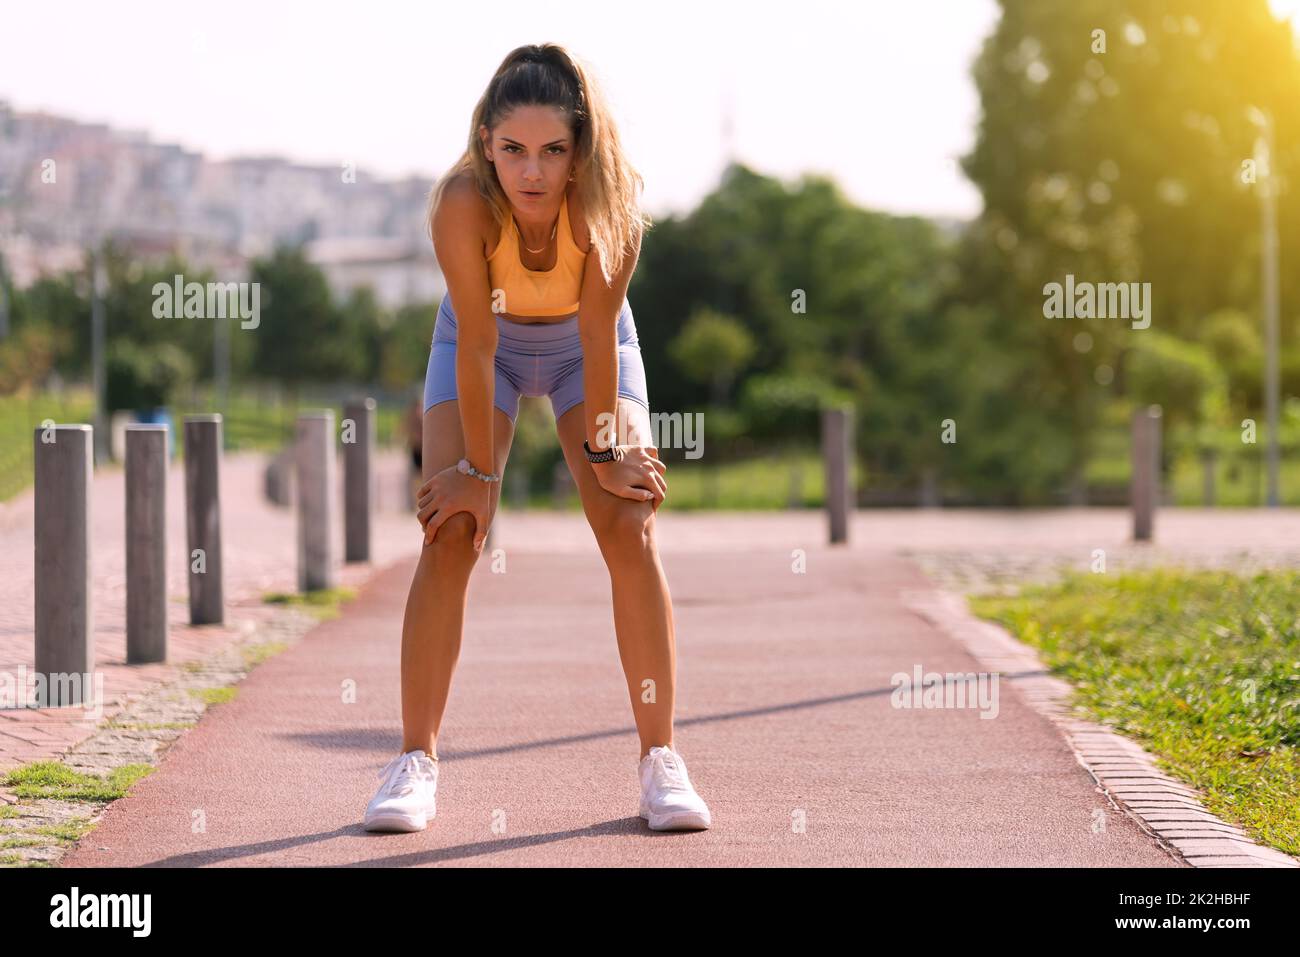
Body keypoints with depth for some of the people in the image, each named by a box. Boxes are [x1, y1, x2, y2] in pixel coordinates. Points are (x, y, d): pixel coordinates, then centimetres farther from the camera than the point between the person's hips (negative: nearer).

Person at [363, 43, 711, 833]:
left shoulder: (610, 201, -35)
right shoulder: (464, 200, -36)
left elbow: (600, 333, -27)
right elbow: (477, 340, -30)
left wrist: (602, 452, -19)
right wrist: (479, 470, -22)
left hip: (581, 342, 0)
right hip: (488, 339, 0)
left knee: (631, 531, -11)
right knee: (451, 535, -12)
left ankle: (660, 758, -3)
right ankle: (416, 760, -5)